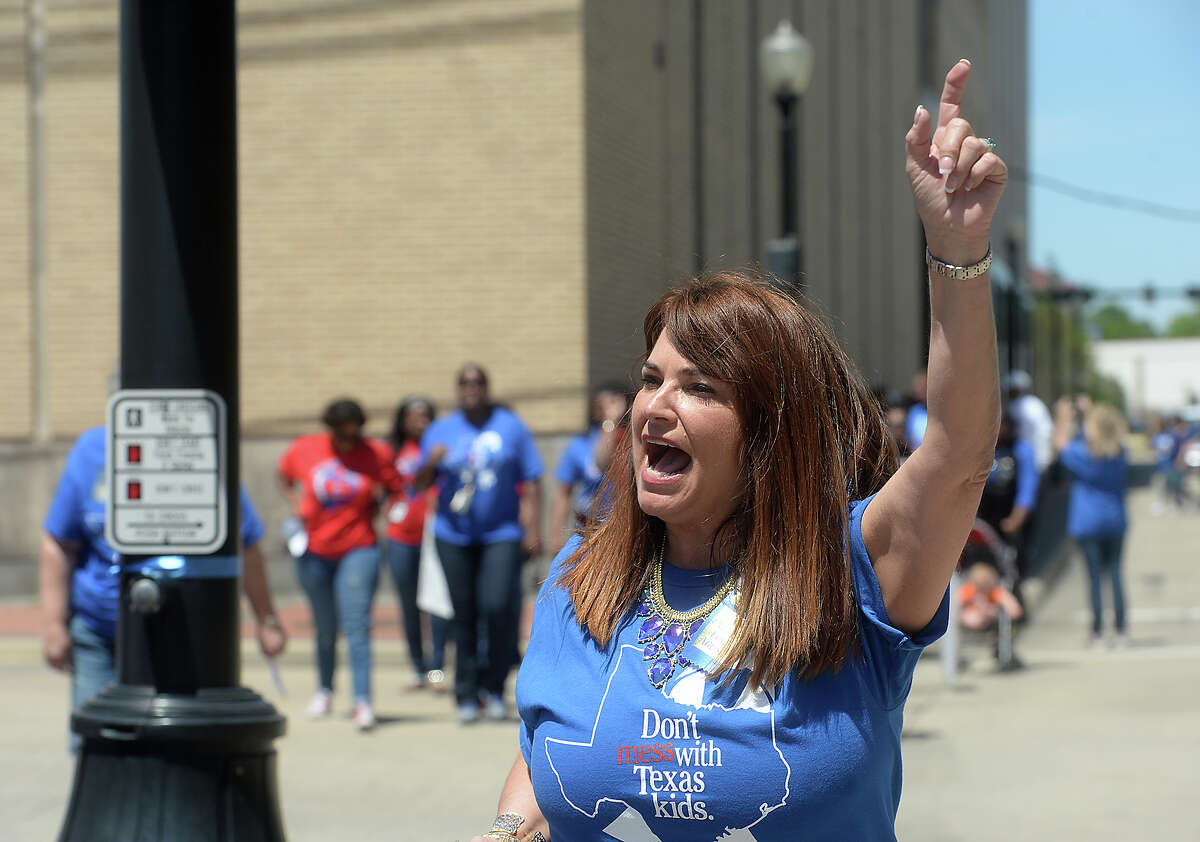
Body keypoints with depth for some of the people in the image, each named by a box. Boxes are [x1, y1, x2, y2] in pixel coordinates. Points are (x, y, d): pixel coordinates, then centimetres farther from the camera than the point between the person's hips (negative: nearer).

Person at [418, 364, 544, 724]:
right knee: (463, 614, 2)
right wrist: (431, 464, -16)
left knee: (498, 606, -16)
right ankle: (467, 696, 11)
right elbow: (421, 484, 6)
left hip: (502, 534, -1)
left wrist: (533, 529, -1)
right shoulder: (440, 431, 9)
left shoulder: (511, 427, 6)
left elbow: (531, 482, 7)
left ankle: (494, 688, 0)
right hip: (455, 536, 2)